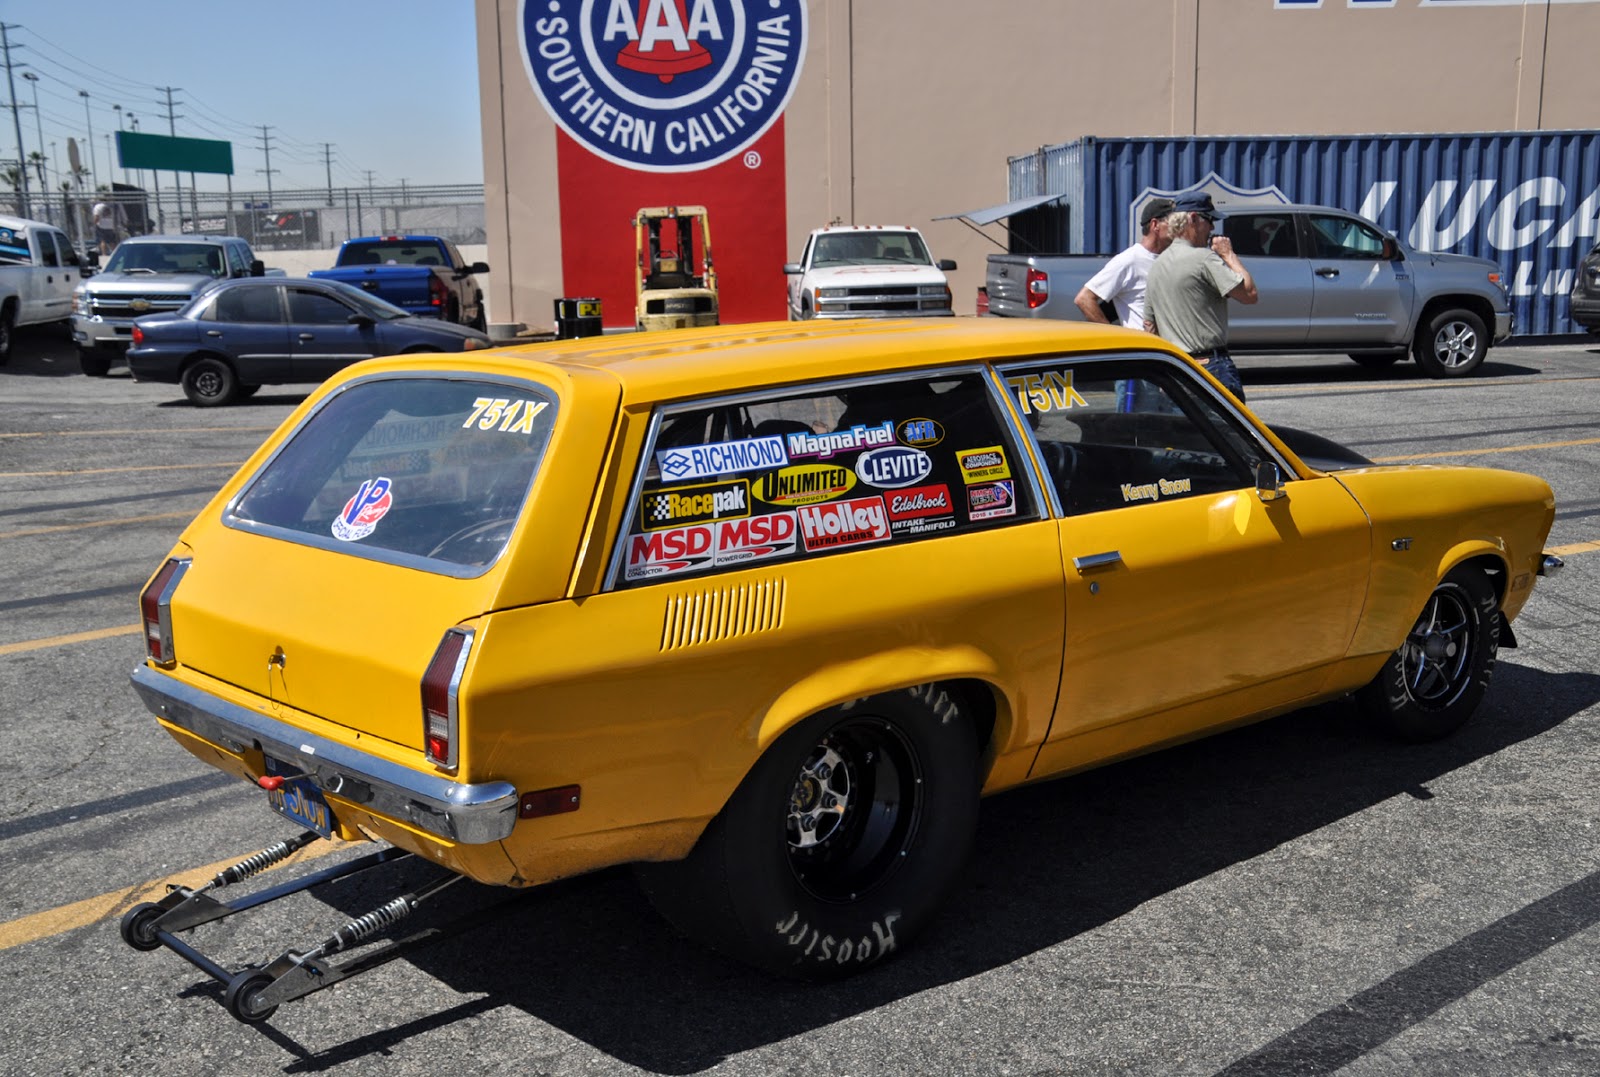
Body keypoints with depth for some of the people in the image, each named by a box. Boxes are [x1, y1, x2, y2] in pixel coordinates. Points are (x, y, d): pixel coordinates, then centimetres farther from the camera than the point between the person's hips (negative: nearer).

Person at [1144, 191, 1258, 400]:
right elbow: (1250, 294, -15)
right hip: (1211, 365, -8)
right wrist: (1229, 255, -3)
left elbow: (1149, 324, 18)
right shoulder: (1203, 258, -13)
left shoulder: (1157, 265, 14)